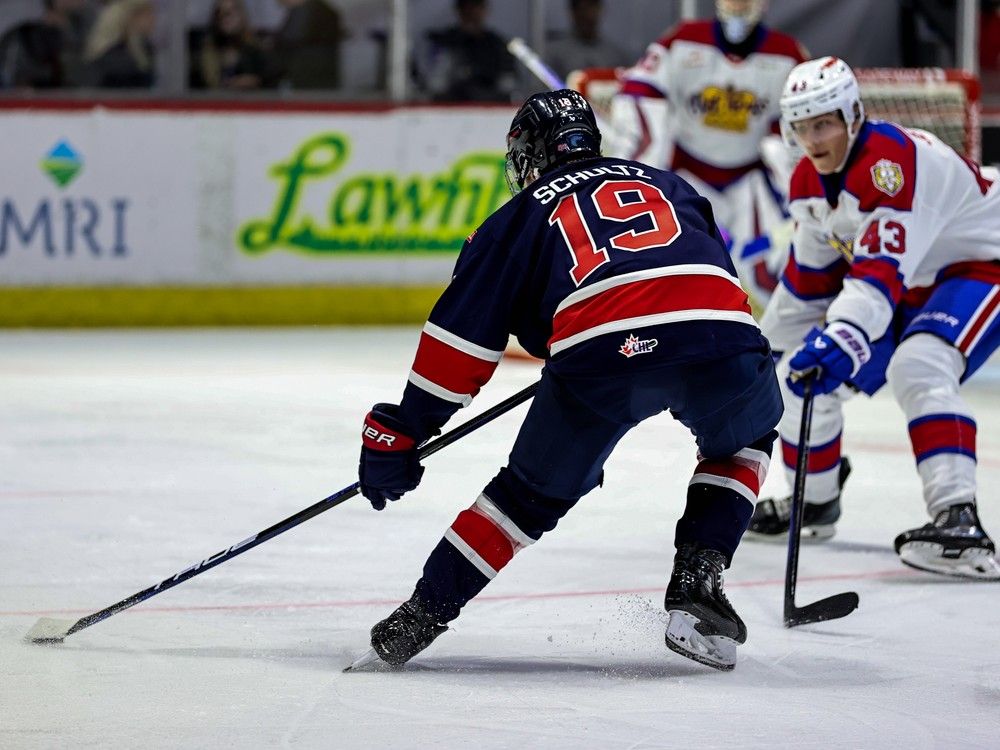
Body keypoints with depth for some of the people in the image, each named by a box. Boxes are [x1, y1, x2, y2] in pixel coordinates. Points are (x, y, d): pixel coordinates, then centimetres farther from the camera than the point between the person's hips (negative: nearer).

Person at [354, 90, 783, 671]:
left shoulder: (522, 215, 26)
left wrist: (403, 430, 23)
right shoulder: (669, 186, 36)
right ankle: (696, 587, 18)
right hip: (721, 337, 2)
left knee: (533, 492, 19)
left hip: (601, 350, -2)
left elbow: (462, 336, 19)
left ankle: (421, 617, 17)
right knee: (744, 442, 33)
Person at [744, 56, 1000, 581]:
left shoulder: (893, 161, -31)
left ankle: (958, 522, -44)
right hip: (910, 288, 10)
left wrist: (841, 338, -53)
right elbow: (811, 277, 12)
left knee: (918, 368, -35)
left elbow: (881, 270, -41)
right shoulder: (809, 181, -2)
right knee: (804, 375, 7)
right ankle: (813, 500, 31)